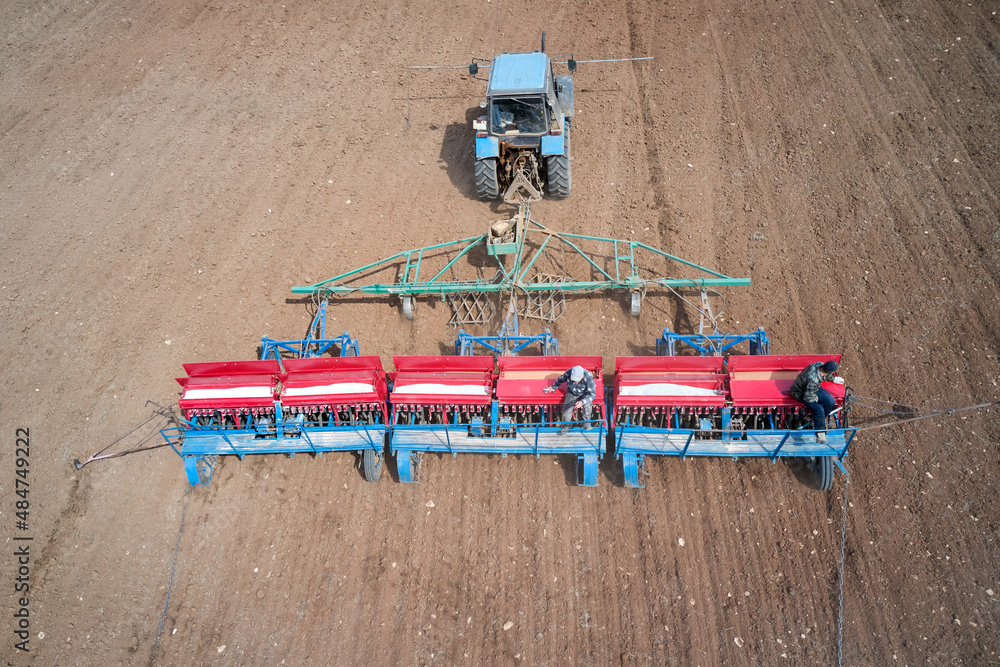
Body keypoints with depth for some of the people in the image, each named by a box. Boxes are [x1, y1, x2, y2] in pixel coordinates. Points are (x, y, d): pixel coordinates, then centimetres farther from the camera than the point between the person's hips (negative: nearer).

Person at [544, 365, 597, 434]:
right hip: (573, 392, 2)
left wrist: (582, 402, -53)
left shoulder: (588, 377, -38)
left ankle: (586, 422, -6)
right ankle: (566, 425, 14)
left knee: (587, 404, -32)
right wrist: (553, 387, 14)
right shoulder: (568, 374, -28)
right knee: (567, 408, -15)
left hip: (585, 393, -2)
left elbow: (592, 394, -36)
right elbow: (560, 379, -4)